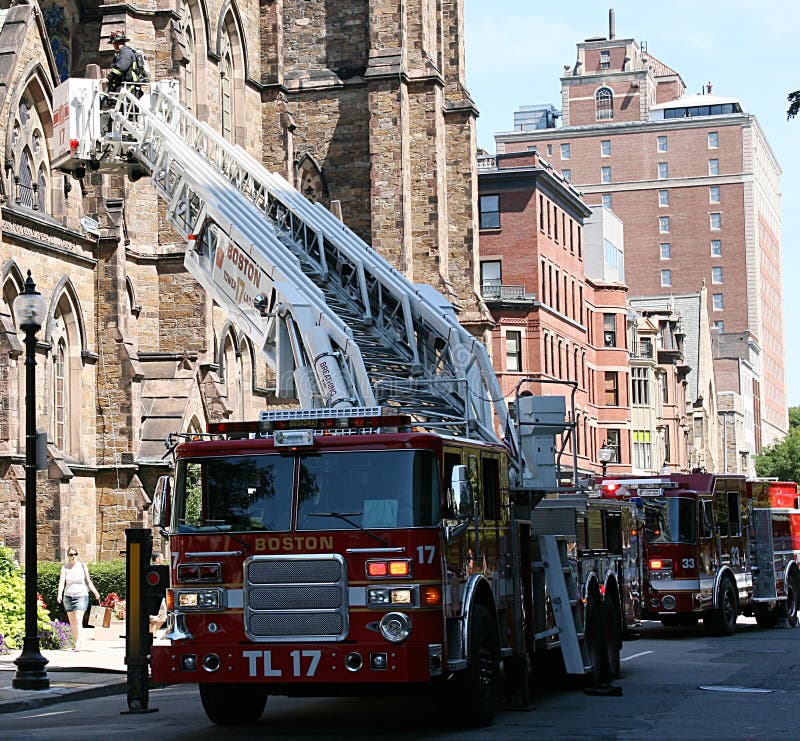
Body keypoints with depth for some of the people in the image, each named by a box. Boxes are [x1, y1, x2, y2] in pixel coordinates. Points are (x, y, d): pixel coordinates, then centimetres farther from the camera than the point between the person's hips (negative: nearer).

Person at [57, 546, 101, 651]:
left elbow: (88, 581, 6)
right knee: (72, 622, 7)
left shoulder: (82, 566, 2)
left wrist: (95, 592, -5)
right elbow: (61, 582, -8)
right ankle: (74, 643, 17)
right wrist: (59, 594, -24)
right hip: (68, 596, 2)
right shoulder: (65, 568, 3)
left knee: (78, 620, -15)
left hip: (81, 596, -2)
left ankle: (78, 644, -21)